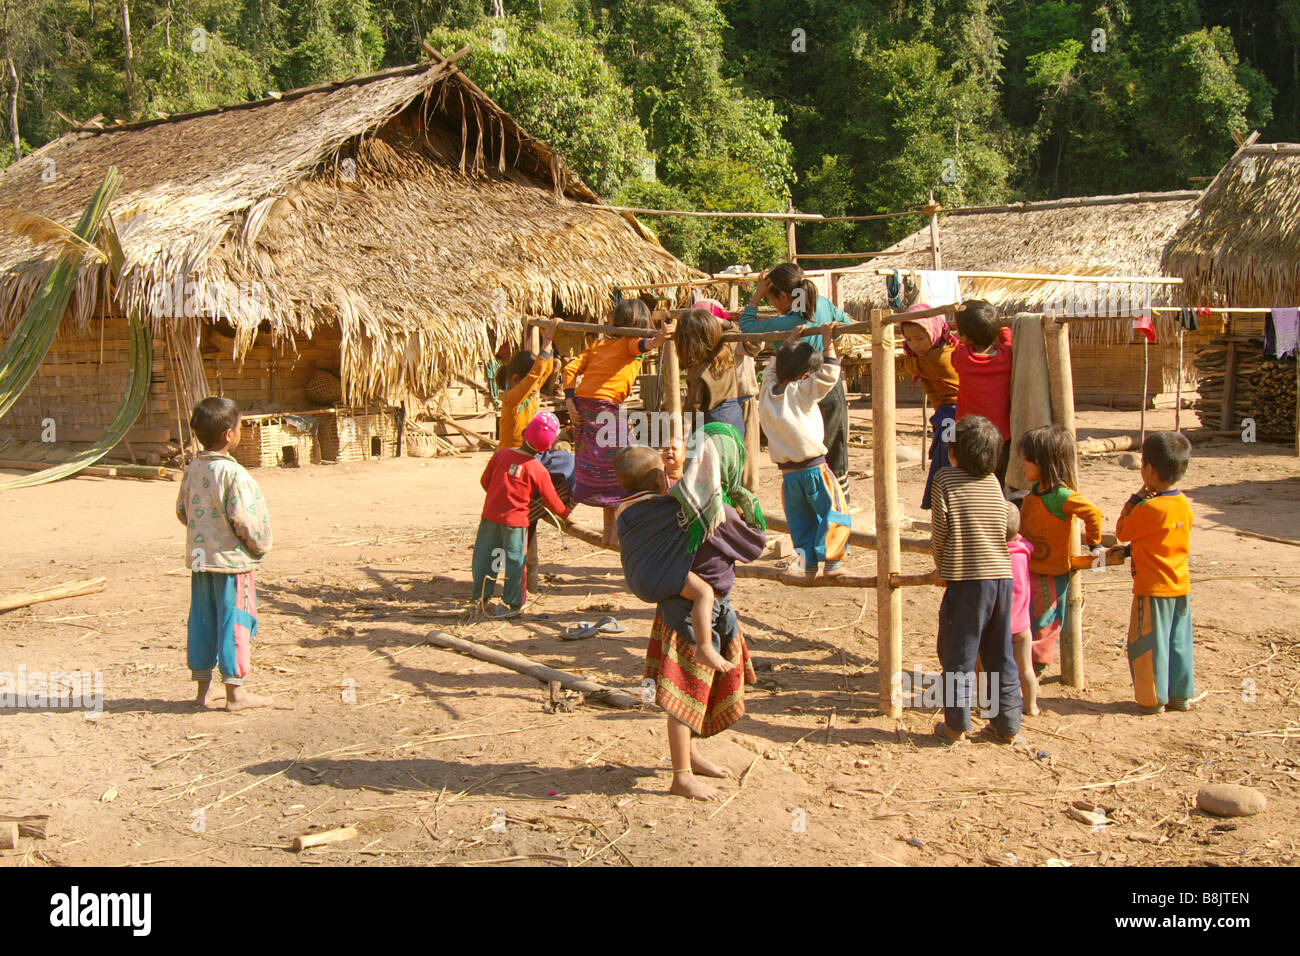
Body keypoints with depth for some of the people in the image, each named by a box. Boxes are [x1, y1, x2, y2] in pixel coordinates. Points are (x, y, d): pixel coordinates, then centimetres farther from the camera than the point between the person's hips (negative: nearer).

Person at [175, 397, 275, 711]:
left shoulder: (192, 470, 5)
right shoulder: (233, 473, -18)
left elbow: (182, 510, 11)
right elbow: (243, 518, -19)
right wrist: (260, 545, -3)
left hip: (199, 558, 7)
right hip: (231, 559, -7)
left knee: (202, 621, 13)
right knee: (235, 622, 0)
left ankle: (202, 688, 21)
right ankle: (235, 691, 4)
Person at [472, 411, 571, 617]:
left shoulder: (500, 455, -1)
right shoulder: (538, 470, -8)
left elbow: (485, 481, 9)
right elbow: (551, 500, 0)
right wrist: (565, 515, 18)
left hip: (490, 515, 3)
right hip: (516, 520, -3)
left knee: (484, 555, 15)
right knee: (515, 561, 8)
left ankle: (482, 597, 24)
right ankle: (515, 603, 14)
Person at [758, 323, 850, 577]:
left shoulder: (767, 391, 4)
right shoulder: (801, 393, -13)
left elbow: (773, 367, 21)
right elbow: (829, 375, -14)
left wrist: (789, 342, 24)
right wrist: (828, 345, -6)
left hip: (788, 472, 6)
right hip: (813, 467, -6)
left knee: (800, 519, 14)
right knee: (835, 513, 5)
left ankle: (809, 565, 12)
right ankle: (831, 561, 0)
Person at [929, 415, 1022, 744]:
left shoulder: (946, 479, -6)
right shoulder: (993, 482, 8)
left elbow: (939, 534, -5)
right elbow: (1003, 529, 14)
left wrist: (942, 568, 14)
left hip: (967, 581, -5)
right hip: (1002, 577, 5)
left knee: (959, 655, 6)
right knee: (1001, 656, 14)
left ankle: (956, 725, 11)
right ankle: (1008, 725, 20)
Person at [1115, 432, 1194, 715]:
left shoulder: (1149, 508, -21)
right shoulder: (1184, 504, 2)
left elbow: (1122, 531, -7)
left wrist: (1136, 498, -3)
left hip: (1153, 588, -7)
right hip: (1181, 585, 7)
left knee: (1148, 644, 4)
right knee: (1179, 642, 15)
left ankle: (1152, 699, 10)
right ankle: (1181, 695, 23)